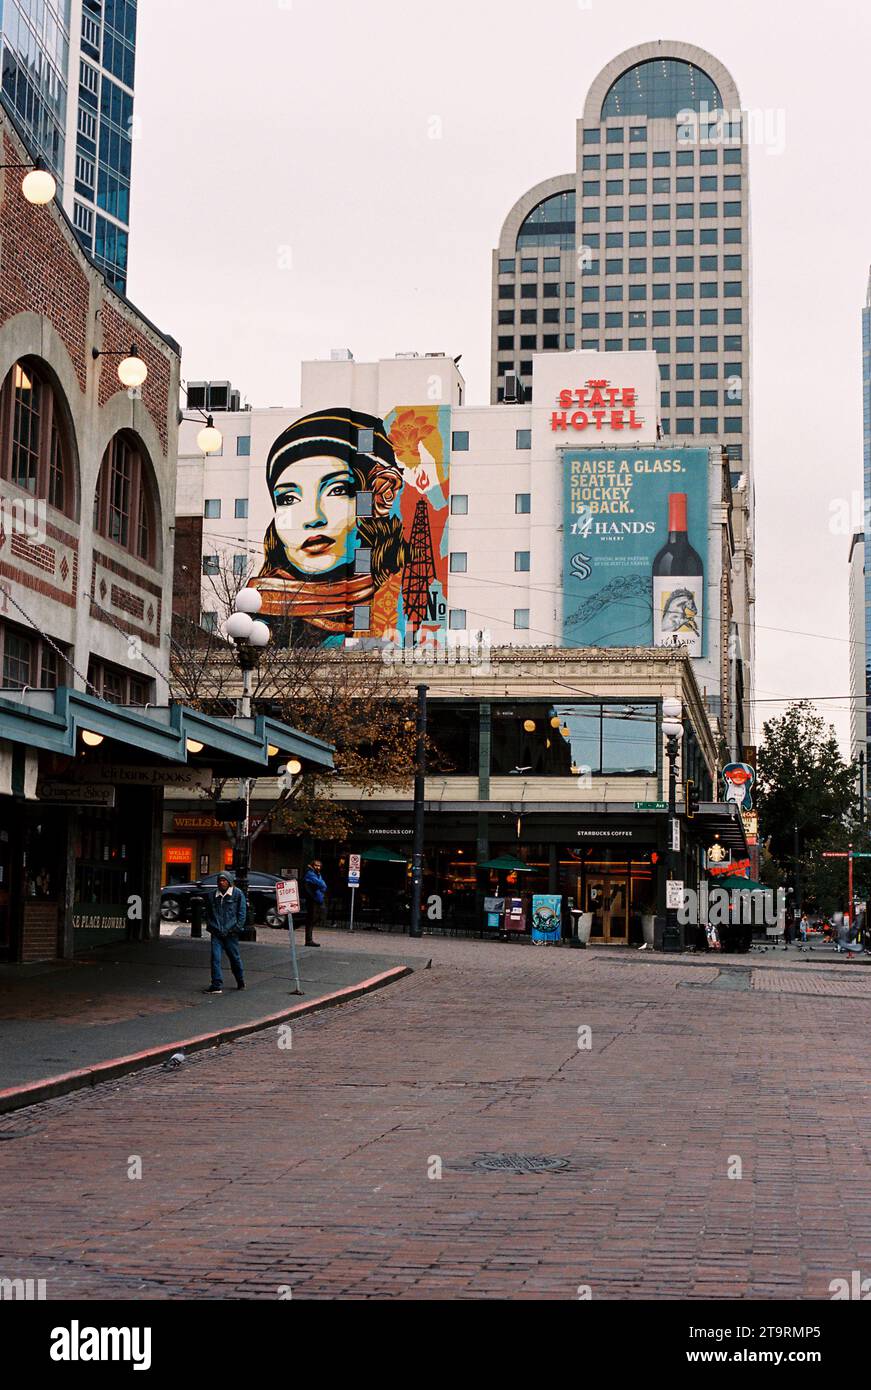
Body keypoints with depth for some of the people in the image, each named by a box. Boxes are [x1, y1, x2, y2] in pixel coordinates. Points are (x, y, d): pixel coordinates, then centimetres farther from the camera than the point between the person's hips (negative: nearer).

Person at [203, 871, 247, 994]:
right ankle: (217, 986, -7)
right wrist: (211, 926, 6)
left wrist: (237, 928, -8)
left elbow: (242, 913, 0)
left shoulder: (237, 894, 1)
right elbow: (208, 913, 19)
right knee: (215, 958, -8)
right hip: (216, 933, 3)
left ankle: (241, 982, 27)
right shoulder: (212, 895, 10)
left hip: (231, 933, -2)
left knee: (235, 958, 9)